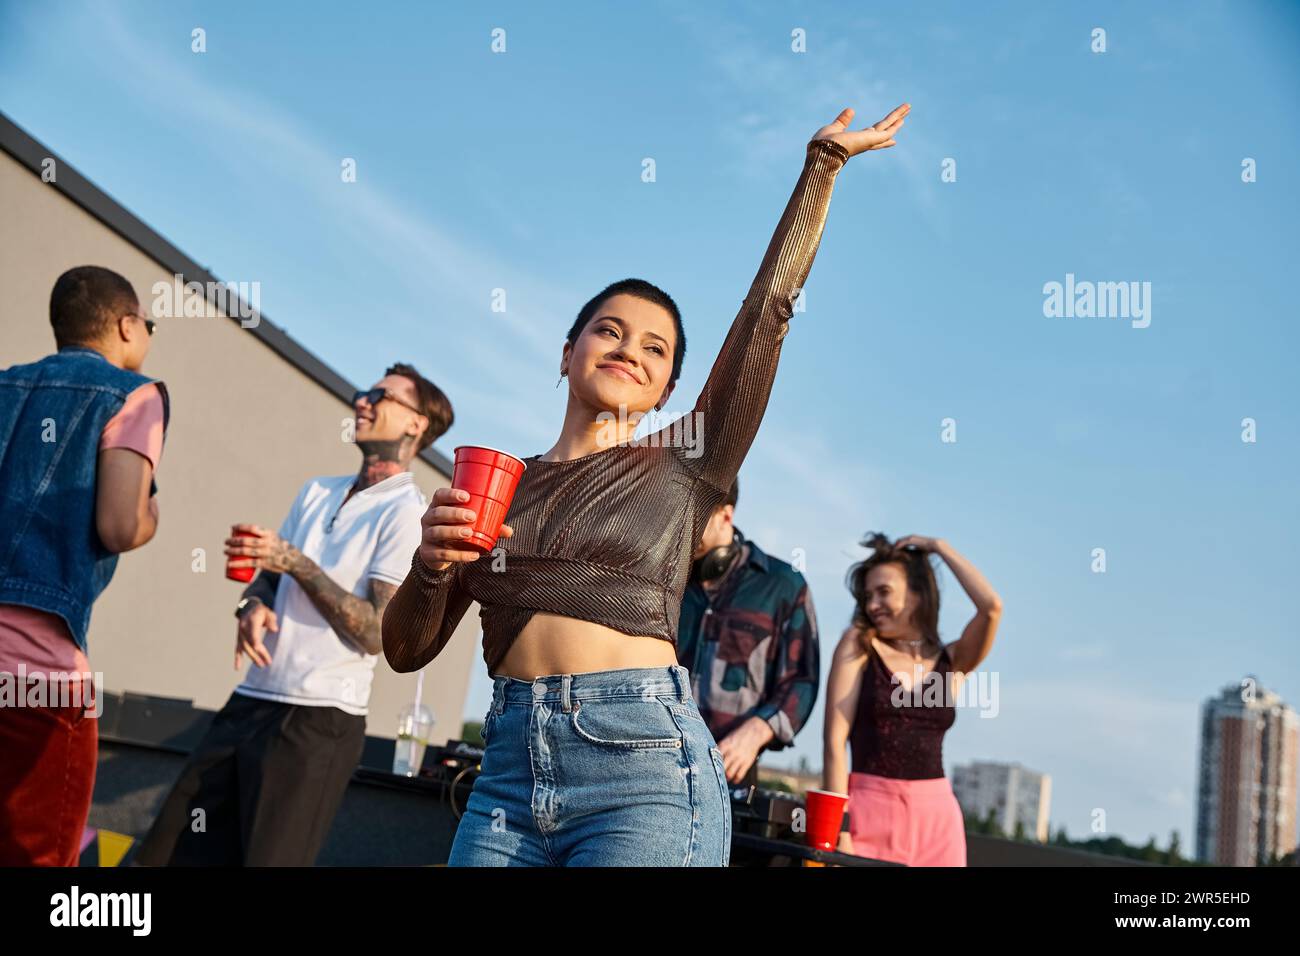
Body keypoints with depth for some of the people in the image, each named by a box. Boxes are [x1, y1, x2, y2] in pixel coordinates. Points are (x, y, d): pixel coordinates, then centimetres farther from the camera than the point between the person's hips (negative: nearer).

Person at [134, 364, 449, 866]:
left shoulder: (408, 513, -8)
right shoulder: (317, 491, 15)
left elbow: (378, 632, -15)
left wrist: (297, 563, -14)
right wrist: (253, 606, -4)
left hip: (317, 722, -7)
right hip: (250, 704, 7)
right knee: (165, 854, 8)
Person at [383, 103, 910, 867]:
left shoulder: (684, 467, 8)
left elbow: (769, 304, 5)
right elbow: (406, 651, 13)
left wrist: (822, 163, 6)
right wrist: (431, 566, -6)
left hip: (645, 770, -3)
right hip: (511, 770, 3)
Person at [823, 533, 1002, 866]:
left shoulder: (950, 663, 12)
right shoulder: (858, 646, 7)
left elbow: (991, 607, -6)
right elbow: (835, 742, -1)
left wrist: (940, 547, 5)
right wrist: (839, 831, -9)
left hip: (937, 817, 2)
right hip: (871, 812, -2)